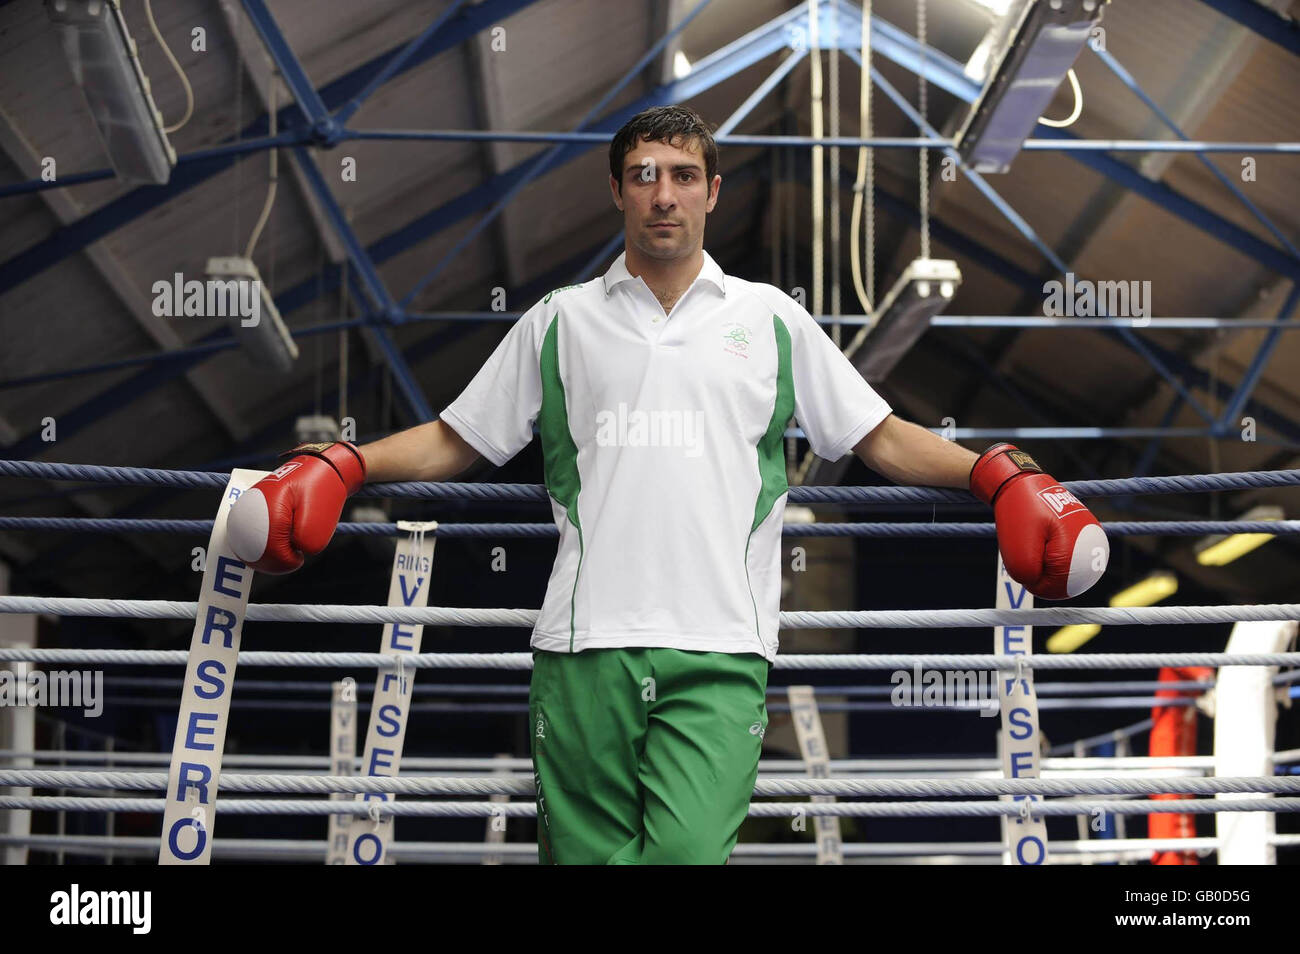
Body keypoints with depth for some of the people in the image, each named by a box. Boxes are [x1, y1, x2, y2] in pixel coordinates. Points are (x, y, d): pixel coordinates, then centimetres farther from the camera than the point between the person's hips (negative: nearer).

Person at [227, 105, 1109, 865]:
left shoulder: (772, 320, 16)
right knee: (586, 854, -2)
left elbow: (881, 438, 18)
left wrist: (995, 473, 4)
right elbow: (455, 440, 20)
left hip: (718, 652, -1)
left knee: (687, 850, -20)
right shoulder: (561, 322, 17)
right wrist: (342, 465, 6)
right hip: (587, 646, 1)